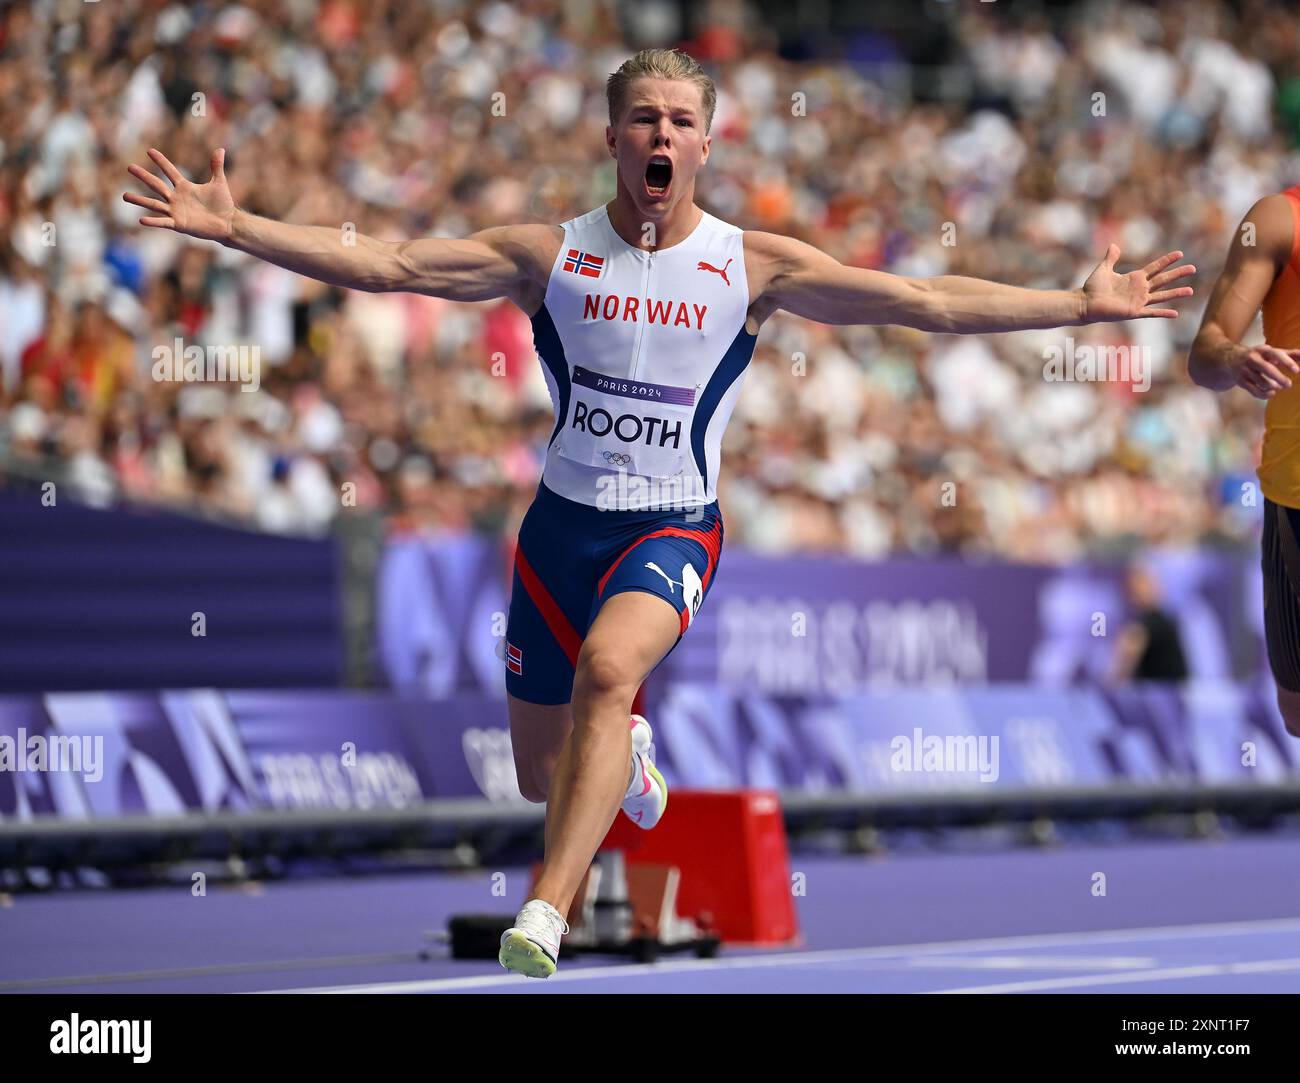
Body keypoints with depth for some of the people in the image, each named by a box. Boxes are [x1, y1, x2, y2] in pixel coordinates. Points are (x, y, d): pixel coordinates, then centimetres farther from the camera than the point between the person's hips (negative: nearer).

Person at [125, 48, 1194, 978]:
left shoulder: (751, 266, -3)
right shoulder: (551, 255, -2)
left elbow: (925, 301, -5)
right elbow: (384, 264, -6)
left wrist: (1081, 305, -11)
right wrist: (229, 227, -14)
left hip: (673, 528, -2)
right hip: (564, 519, 2)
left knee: (609, 666, -34)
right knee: (544, 777, 9)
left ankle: (547, 913, -37)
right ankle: (626, 753, 48)